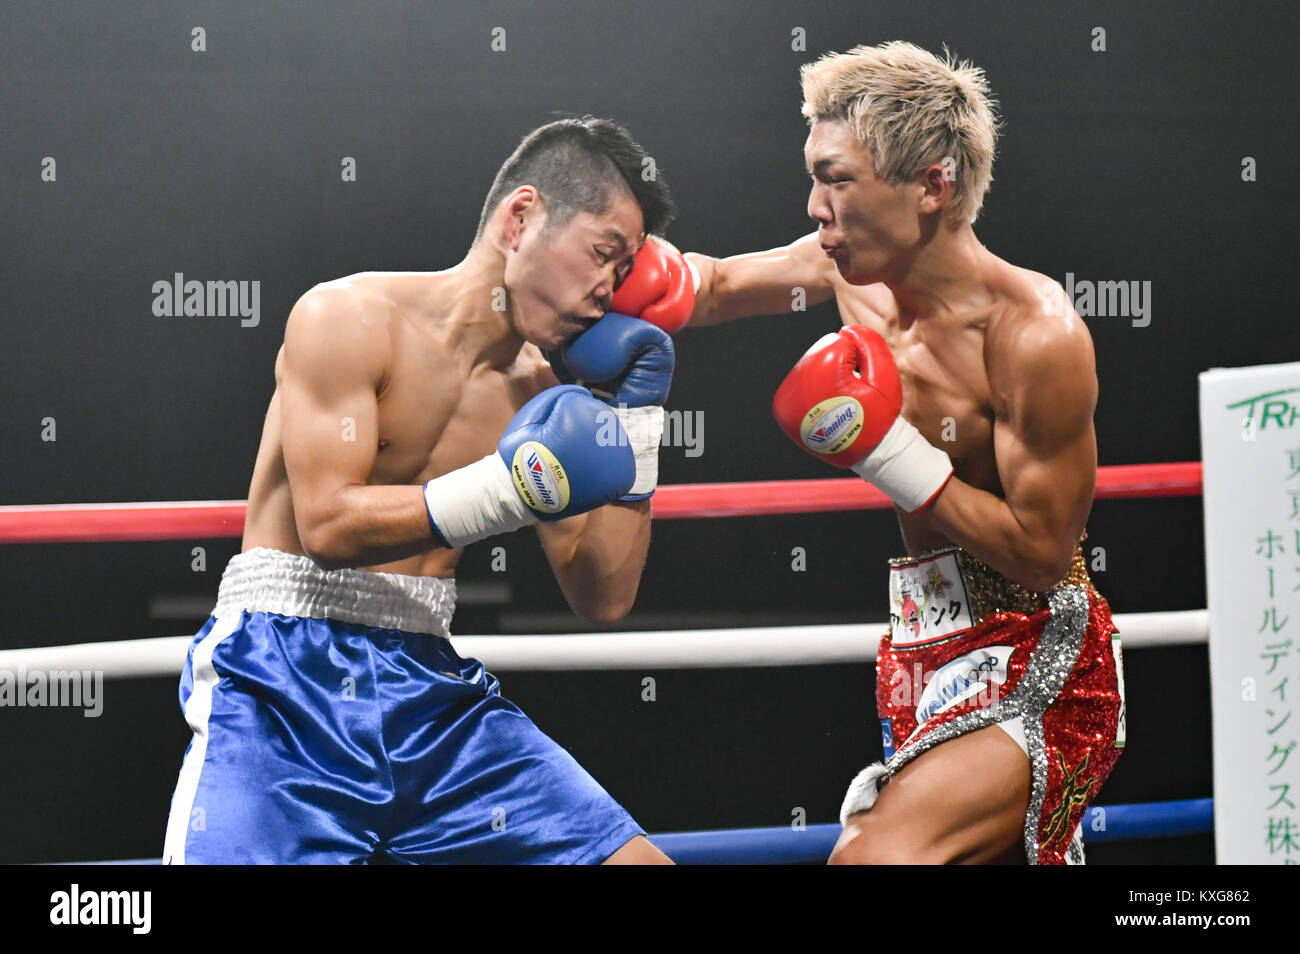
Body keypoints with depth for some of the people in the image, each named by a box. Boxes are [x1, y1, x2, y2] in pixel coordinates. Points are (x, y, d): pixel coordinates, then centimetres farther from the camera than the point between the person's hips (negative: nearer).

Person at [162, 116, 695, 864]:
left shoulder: (540, 394, 9)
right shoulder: (349, 318, -6)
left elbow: (602, 597, 8)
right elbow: (327, 525, -16)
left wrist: (635, 421, 2)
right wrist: (511, 489, -23)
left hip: (430, 688, 5)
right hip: (286, 673, -5)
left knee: (634, 857, -4)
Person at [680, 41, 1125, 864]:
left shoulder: (1034, 332, -21)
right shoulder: (854, 267, 2)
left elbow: (1043, 552, -20)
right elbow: (716, 286, 20)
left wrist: (895, 460, -23)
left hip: (1033, 668, -8)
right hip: (930, 656, 9)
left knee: (873, 856, -29)